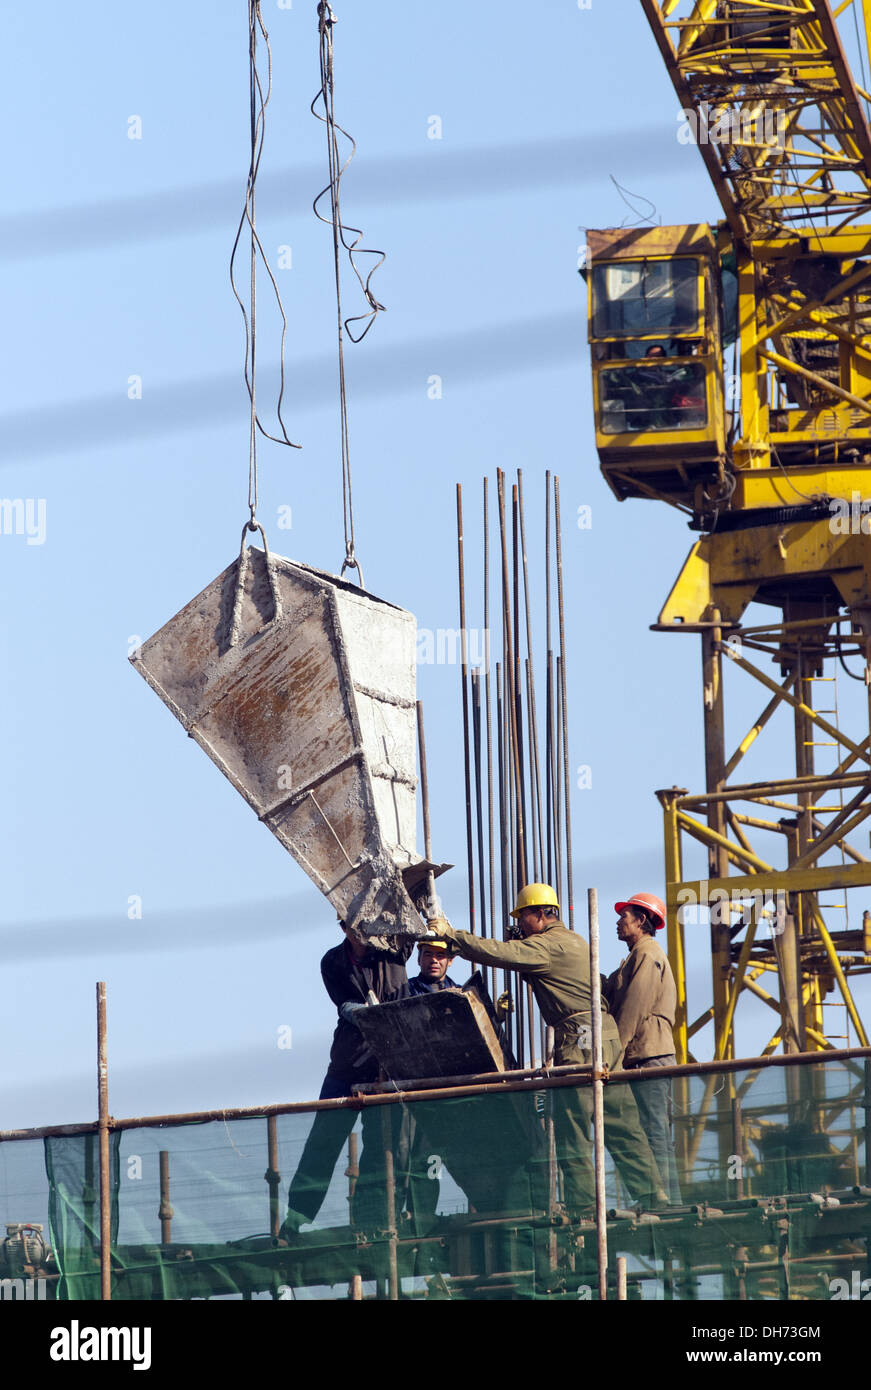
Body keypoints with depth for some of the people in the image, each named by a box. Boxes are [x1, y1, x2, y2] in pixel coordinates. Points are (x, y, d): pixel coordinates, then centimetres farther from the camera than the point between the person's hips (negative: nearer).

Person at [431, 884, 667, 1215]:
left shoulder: (547, 946, -8)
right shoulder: (572, 941, 22)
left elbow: (497, 953, -16)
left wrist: (452, 935, -7)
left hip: (580, 1040, -9)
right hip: (607, 1038, 9)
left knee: (572, 1131, -6)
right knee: (621, 1126, 8)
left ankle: (582, 1206, -7)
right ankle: (652, 1197, 6)